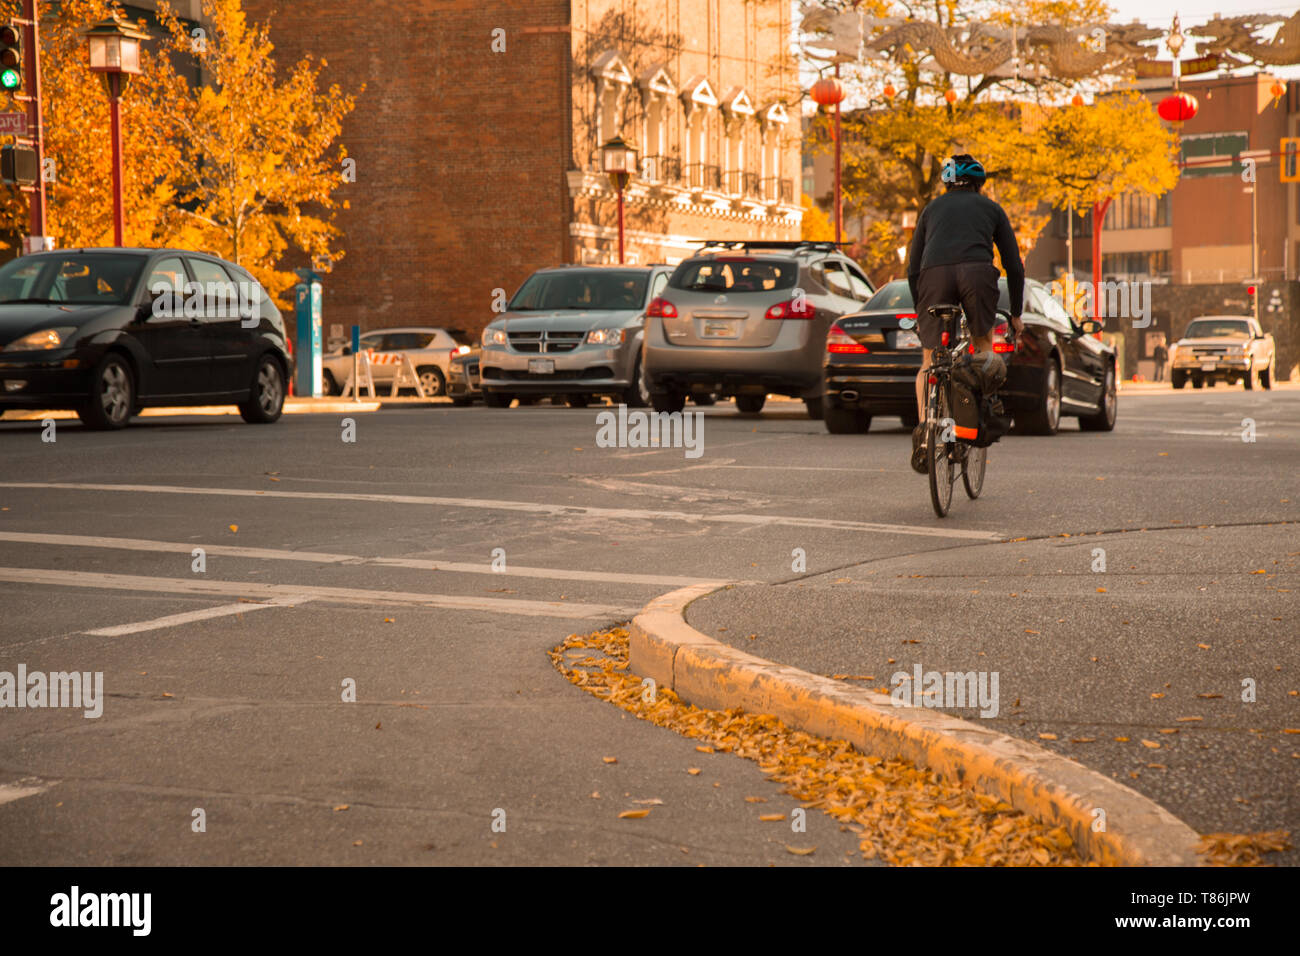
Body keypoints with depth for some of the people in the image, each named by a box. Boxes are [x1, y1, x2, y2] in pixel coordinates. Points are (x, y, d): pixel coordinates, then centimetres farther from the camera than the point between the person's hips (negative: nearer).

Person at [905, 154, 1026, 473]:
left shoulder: (932, 208, 30)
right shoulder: (991, 208, 27)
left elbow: (913, 268, 26)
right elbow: (1014, 266, 24)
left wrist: (919, 312, 34)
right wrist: (1016, 314, 31)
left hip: (934, 276, 1)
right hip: (977, 272, -1)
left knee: (929, 361, 9)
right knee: (984, 345, 24)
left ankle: (924, 426, -11)